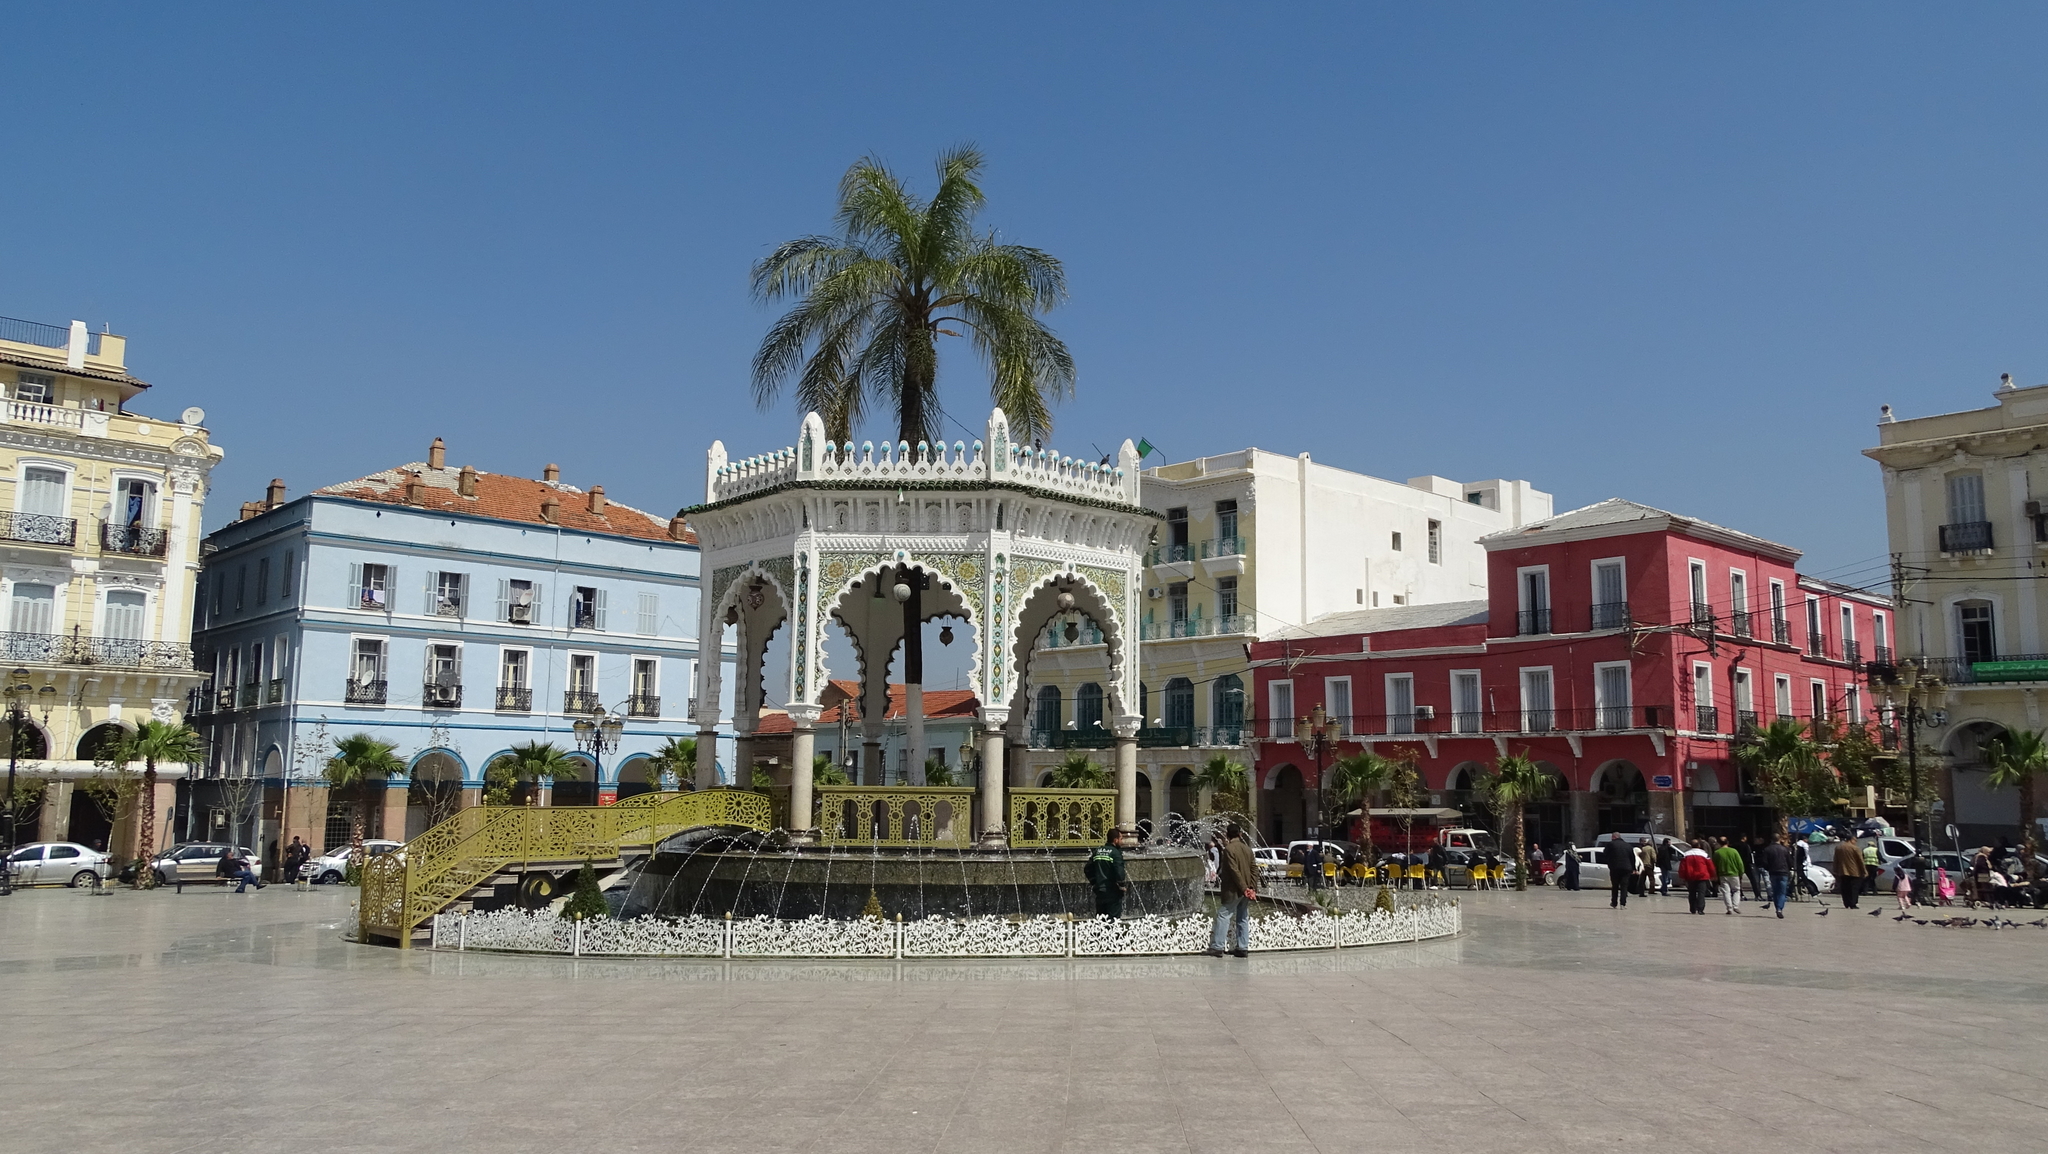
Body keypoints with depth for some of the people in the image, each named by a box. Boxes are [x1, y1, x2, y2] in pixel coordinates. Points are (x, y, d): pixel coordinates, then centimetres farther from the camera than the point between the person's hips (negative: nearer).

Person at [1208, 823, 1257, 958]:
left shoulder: (1229, 849, -13)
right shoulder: (1247, 849, 9)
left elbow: (1234, 871, -19)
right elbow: (1254, 869, 6)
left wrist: (1244, 888, -15)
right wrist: (1253, 887, 1)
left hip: (1233, 891, -7)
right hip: (1246, 891, 7)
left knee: (1223, 916, -3)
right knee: (1243, 919, 12)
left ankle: (1217, 947, -6)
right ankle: (1243, 948, 13)